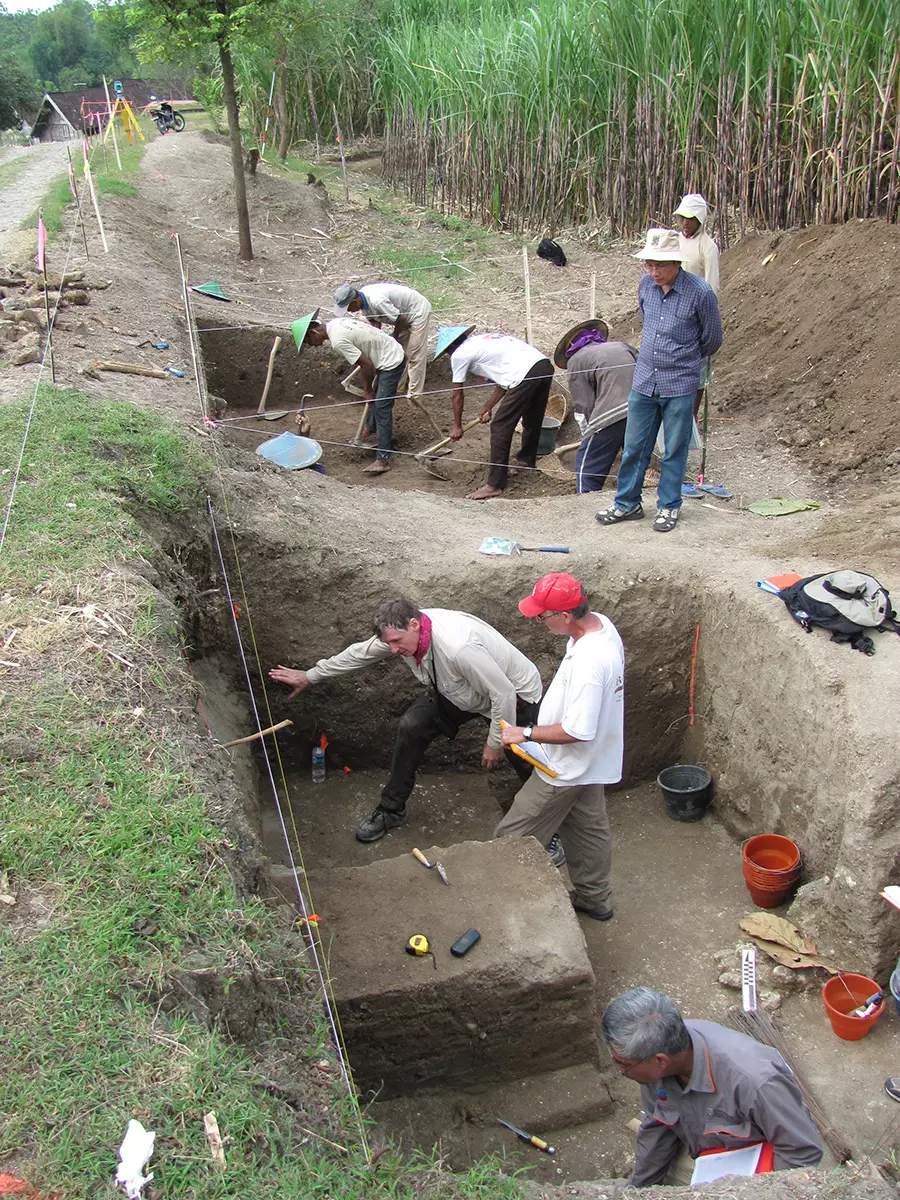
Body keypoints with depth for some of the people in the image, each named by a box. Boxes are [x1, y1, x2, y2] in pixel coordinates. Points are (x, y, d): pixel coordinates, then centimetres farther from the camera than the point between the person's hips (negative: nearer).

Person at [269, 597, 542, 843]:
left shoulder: (459, 648, -43)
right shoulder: (401, 631, -18)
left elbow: (504, 693, -35)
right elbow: (359, 653, 0)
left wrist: (495, 744, -22)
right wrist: (309, 676, 7)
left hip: (516, 694, -7)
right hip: (458, 693, 7)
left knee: (528, 765, -4)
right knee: (411, 727, -3)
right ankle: (392, 809, 12)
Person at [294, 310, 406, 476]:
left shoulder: (338, 341, -24)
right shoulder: (336, 322, 5)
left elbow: (366, 365, -22)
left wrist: (368, 390, -6)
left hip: (391, 363, -10)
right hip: (393, 352, 10)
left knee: (382, 408, -10)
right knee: (374, 398, 26)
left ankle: (383, 460, -9)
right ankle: (371, 429, 49)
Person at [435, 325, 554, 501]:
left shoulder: (459, 354, 7)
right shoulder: (484, 340, 30)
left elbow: (457, 396, 15)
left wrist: (457, 426, 27)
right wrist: (488, 407, 40)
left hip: (525, 375, -8)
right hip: (545, 365, 8)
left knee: (500, 428, 1)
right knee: (532, 419, 30)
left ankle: (495, 485, 4)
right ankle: (527, 458, 54)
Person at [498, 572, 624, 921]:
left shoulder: (588, 663, -36)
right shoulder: (601, 623, -6)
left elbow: (578, 732, -33)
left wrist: (526, 734, -21)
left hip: (566, 770, -10)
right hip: (592, 762, 10)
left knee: (512, 839, 6)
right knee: (589, 829, 26)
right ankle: (593, 898, 44)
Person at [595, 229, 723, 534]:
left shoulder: (700, 292, -14)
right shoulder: (645, 285, 1)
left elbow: (712, 340, 1)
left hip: (679, 386, -4)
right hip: (643, 382, 4)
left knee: (675, 451, 7)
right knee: (634, 447, 9)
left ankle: (669, 507, 22)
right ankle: (627, 503, 23)